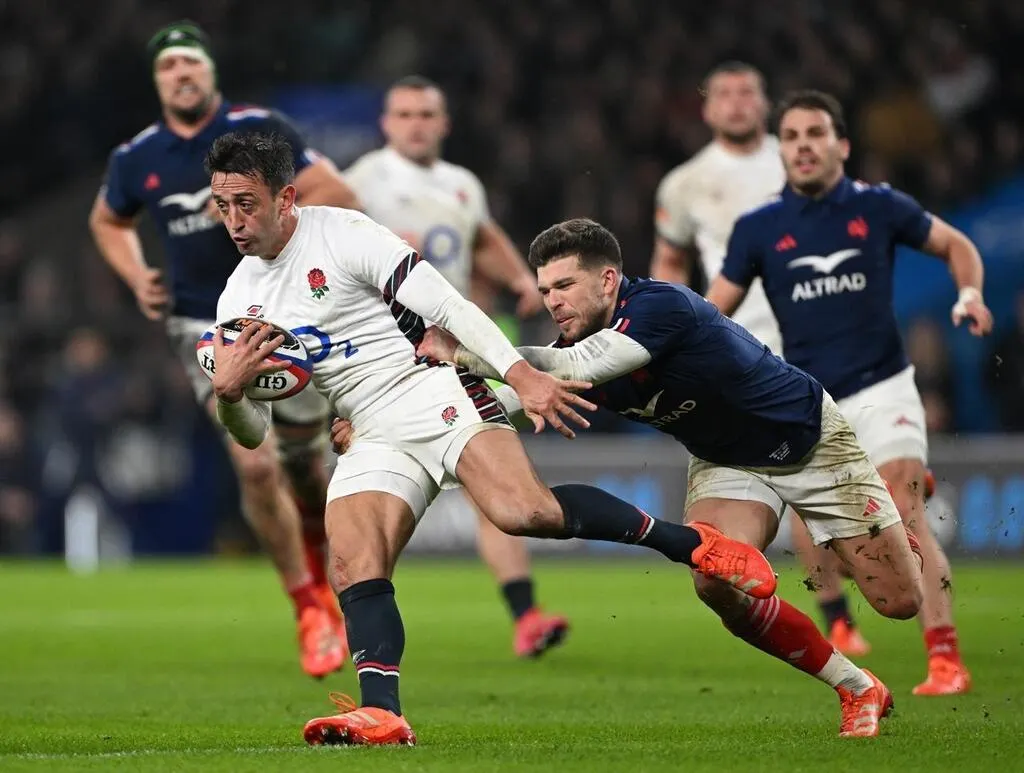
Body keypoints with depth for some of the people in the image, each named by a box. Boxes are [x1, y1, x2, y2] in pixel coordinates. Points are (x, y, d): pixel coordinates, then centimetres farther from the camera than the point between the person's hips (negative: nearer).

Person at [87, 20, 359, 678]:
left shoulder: (261, 130, -8)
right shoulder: (136, 160, 0)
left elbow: (339, 196, -10)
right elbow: (108, 221, 21)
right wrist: (136, 277, 4)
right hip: (207, 329, 0)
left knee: (306, 467, 10)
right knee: (256, 465, -17)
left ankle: (319, 570, 43)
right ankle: (310, 609, -1)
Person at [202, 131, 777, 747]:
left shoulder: (342, 234, -7)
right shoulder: (239, 300, 11)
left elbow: (445, 303, -12)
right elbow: (254, 432, 14)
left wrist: (521, 374, -23)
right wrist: (228, 392, -9)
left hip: (435, 395, -6)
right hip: (373, 438, 6)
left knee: (525, 511, -28)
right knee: (353, 568, -18)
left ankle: (694, 544, -16)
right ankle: (383, 715, -23)